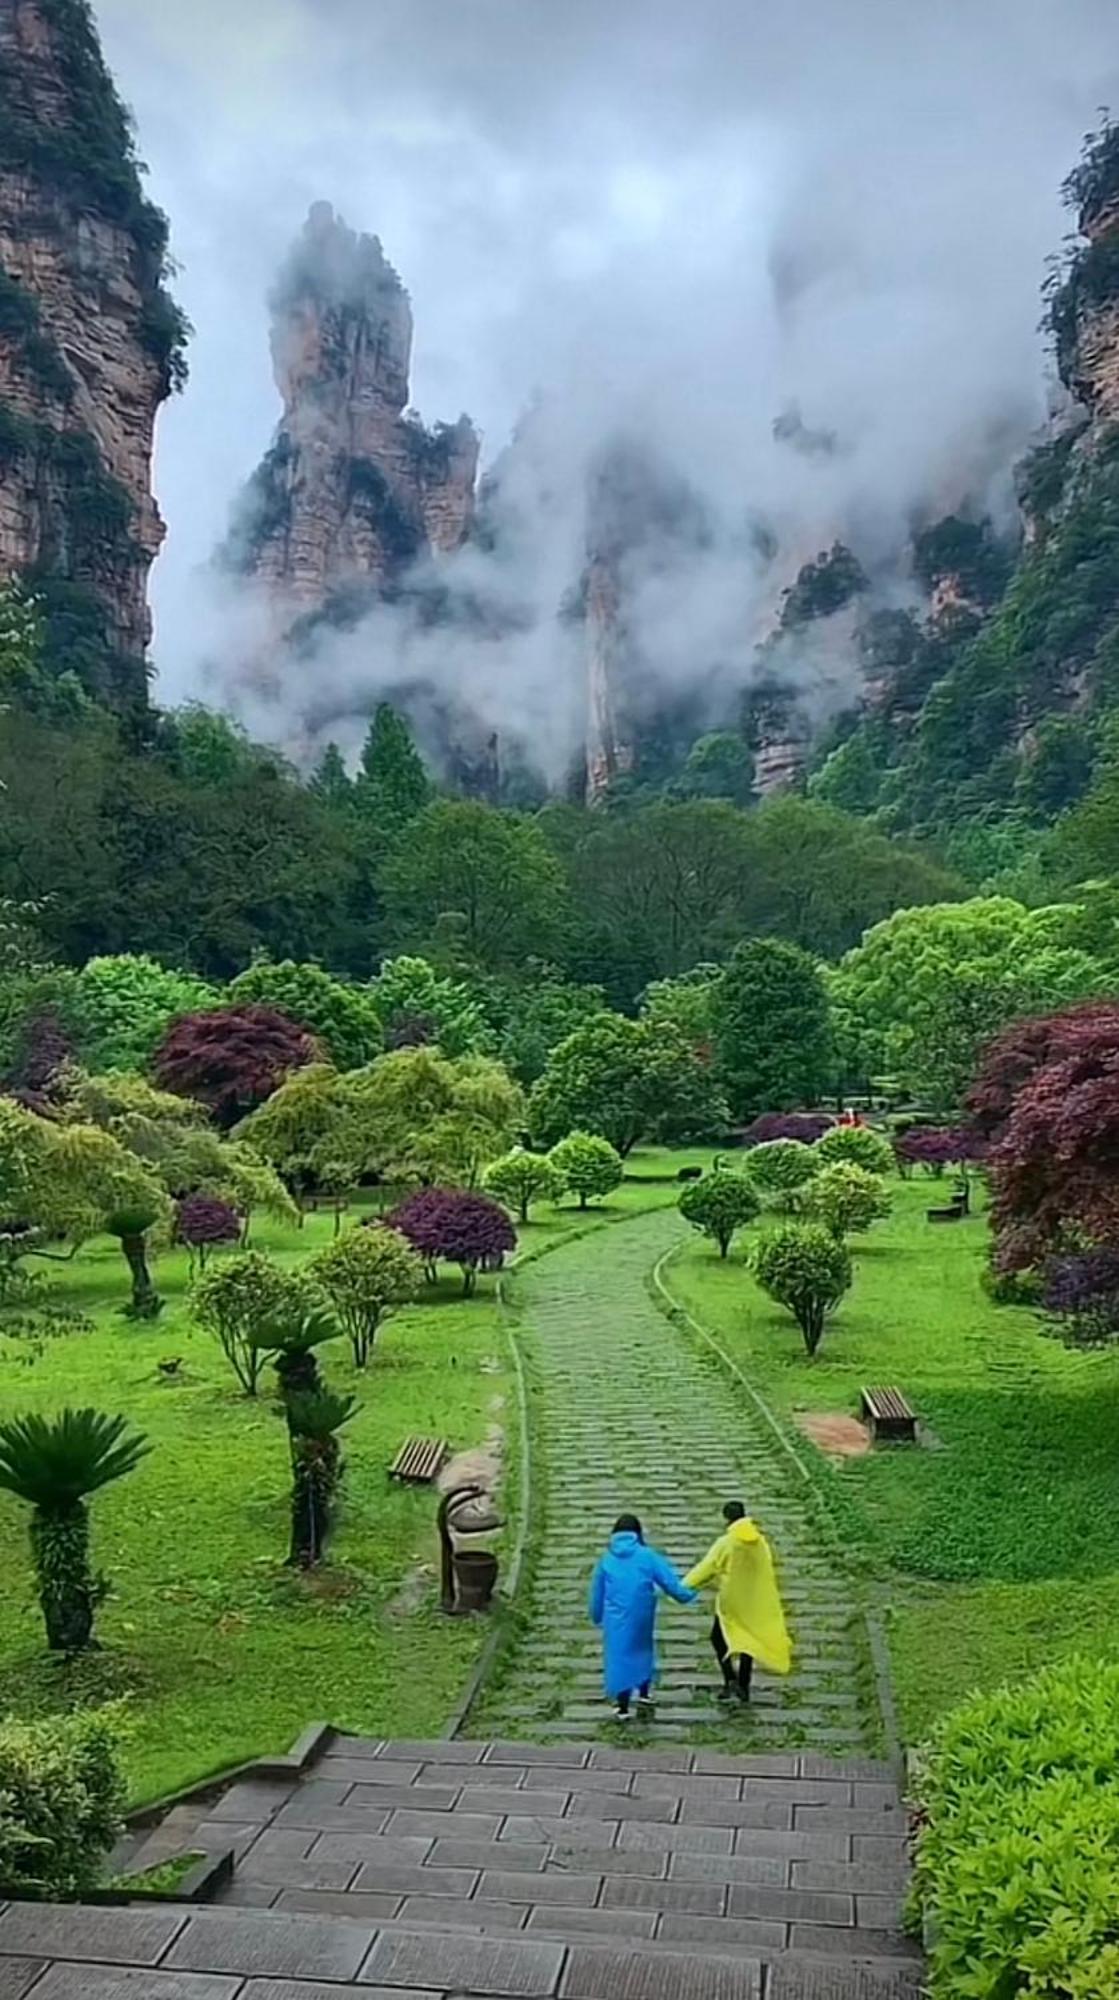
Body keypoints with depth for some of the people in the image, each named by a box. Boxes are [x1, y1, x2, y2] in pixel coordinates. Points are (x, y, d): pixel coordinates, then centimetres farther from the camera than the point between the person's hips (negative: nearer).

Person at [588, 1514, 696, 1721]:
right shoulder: (647, 1556, -6)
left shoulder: (606, 1559, -1)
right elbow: (670, 1582, -4)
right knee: (642, 1650, 23)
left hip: (616, 1618, 0)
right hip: (642, 1617, 0)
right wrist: (688, 1594, 13)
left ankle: (623, 1707, 9)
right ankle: (644, 1694, 34)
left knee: (620, 1655, 8)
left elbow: (597, 1593, 8)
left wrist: (597, 1617, 22)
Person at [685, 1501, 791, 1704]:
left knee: (719, 1637, 11)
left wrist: (684, 1586, -9)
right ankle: (743, 1687, 18)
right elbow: (768, 1571, 7)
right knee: (748, 1640, 15)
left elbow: (706, 1568, -14)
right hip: (755, 1601, 4)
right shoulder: (760, 1542, -2)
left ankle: (731, 1679, -6)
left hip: (731, 1601, -4)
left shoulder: (725, 1543, -15)